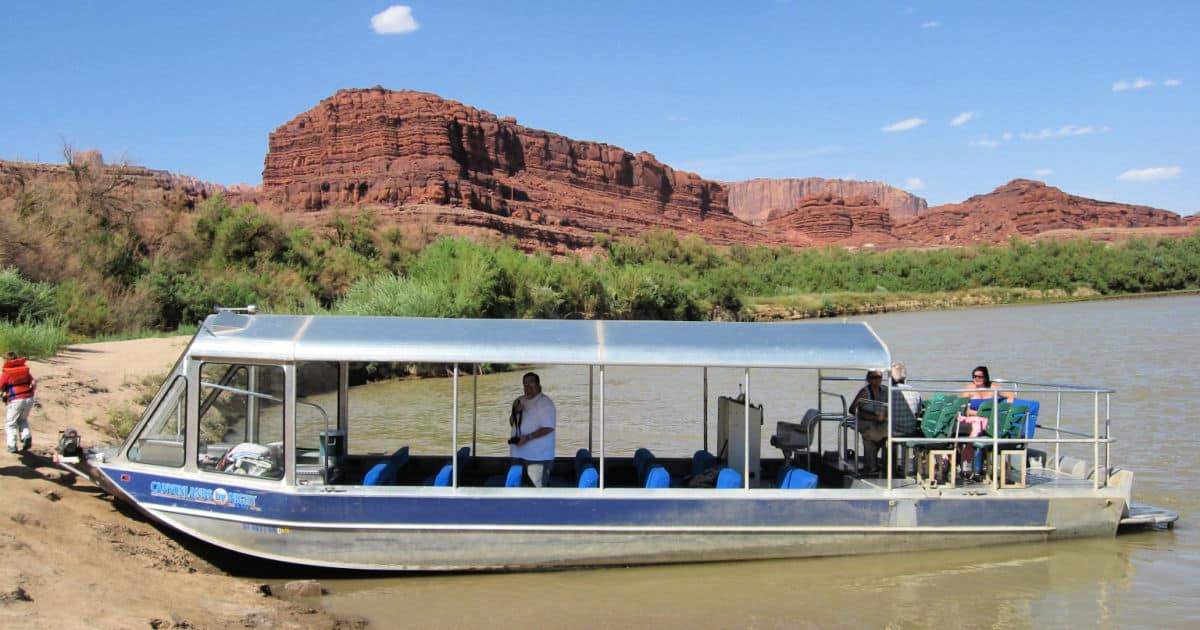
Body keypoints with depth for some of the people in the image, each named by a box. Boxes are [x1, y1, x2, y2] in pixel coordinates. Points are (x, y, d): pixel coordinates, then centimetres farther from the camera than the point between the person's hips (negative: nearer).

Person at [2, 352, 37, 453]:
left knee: (11, 423, 11)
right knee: (23, 419, 25)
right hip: (28, 399, 4)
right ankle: (26, 436, 1)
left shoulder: (6, 373, -3)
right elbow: (34, 383, 3)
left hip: (15, 400, -4)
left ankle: (12, 445, 3)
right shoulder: (25, 370, 10)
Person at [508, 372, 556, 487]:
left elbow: (548, 428, -17)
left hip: (538, 456, -8)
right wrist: (515, 412, -4)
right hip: (520, 453, 8)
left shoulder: (545, 402, -10)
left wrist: (528, 437, -23)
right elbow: (511, 422, 17)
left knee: (537, 487, -10)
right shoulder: (520, 401, 15)